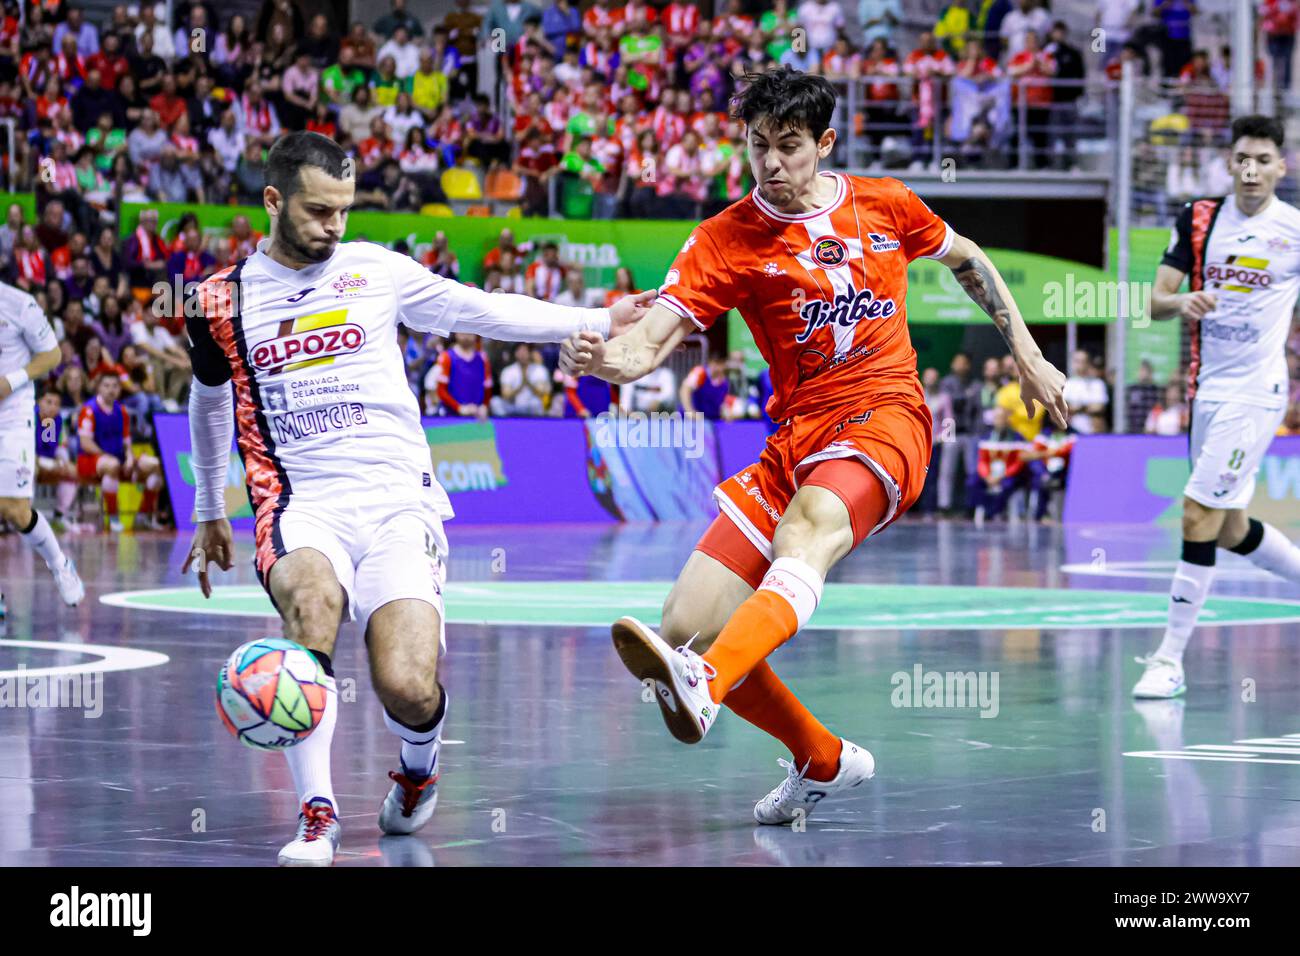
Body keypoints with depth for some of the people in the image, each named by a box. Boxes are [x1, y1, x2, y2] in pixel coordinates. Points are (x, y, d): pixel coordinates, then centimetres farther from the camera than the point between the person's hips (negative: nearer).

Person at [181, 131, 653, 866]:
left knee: (408, 688, -21)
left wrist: (601, 321, 7)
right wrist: (209, 515, 36)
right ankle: (317, 814, -27)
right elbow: (209, 404, 27)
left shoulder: (376, 270, 7)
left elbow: (484, 312, 13)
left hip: (398, 501, 0)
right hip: (304, 504, 0)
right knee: (310, 597, -37)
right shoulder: (222, 303, 9)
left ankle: (419, 769, 19)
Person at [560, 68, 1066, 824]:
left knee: (808, 529, -38)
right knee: (689, 626, -7)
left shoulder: (884, 205, 8)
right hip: (795, 440, 3)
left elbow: (969, 260, 27)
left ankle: (701, 689, -64)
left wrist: (1028, 355, 24)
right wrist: (603, 358, -33)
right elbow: (652, 341, -11)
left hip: (885, 419, -3)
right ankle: (823, 762, 18)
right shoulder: (727, 239, 2)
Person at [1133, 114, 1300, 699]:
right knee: (1231, 530, 13)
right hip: (1206, 389, 5)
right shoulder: (1198, 219, 3)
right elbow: (1157, 300, 0)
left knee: (1199, 515, -14)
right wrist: (1180, 303, -21)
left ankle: (1170, 660, -9)